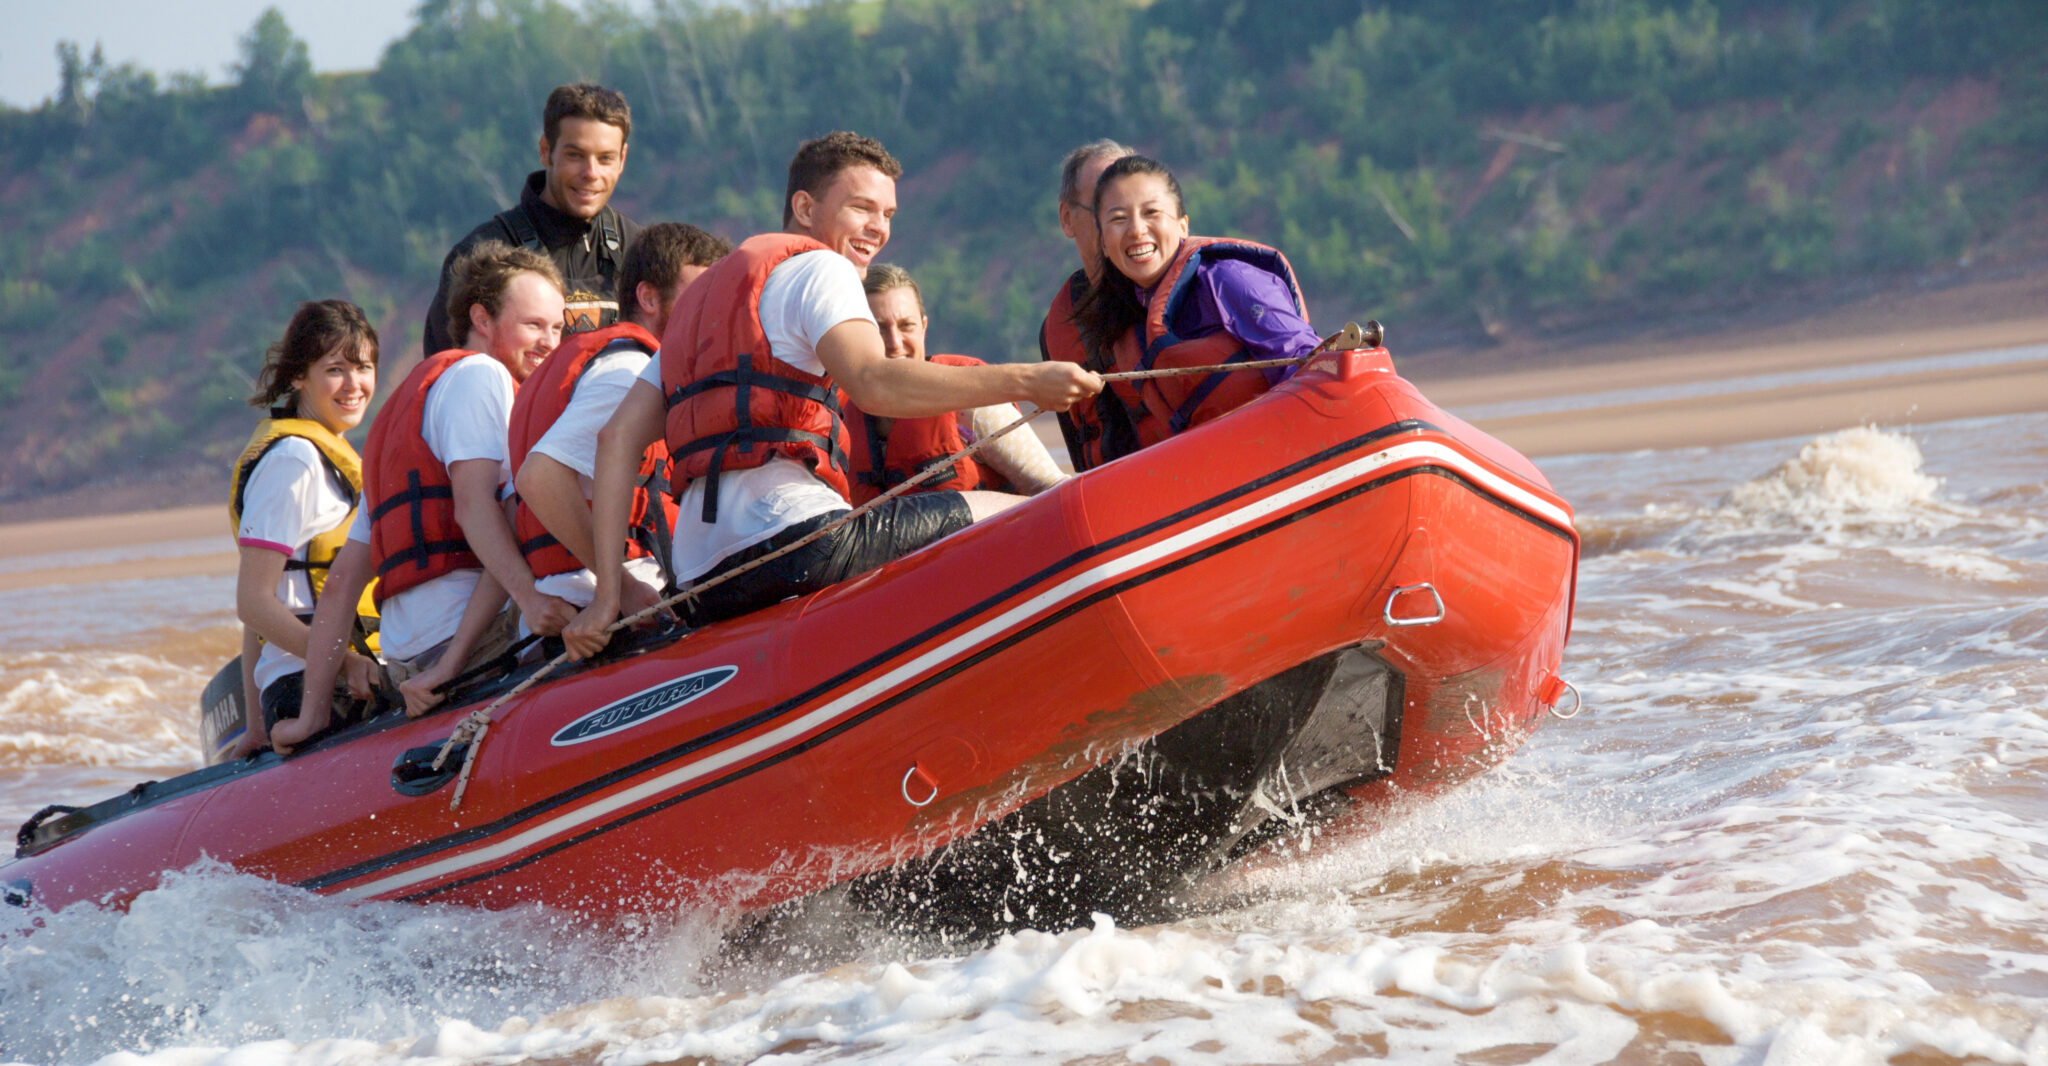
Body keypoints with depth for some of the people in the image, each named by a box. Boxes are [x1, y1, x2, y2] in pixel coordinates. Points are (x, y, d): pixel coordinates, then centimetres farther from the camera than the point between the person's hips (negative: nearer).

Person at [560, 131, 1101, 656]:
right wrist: (1022, 382, -17)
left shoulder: (702, 299, 31)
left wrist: (607, 596, 13)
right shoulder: (817, 268, 6)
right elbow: (873, 384, -15)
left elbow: (619, 437, 20)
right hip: (789, 529, -8)